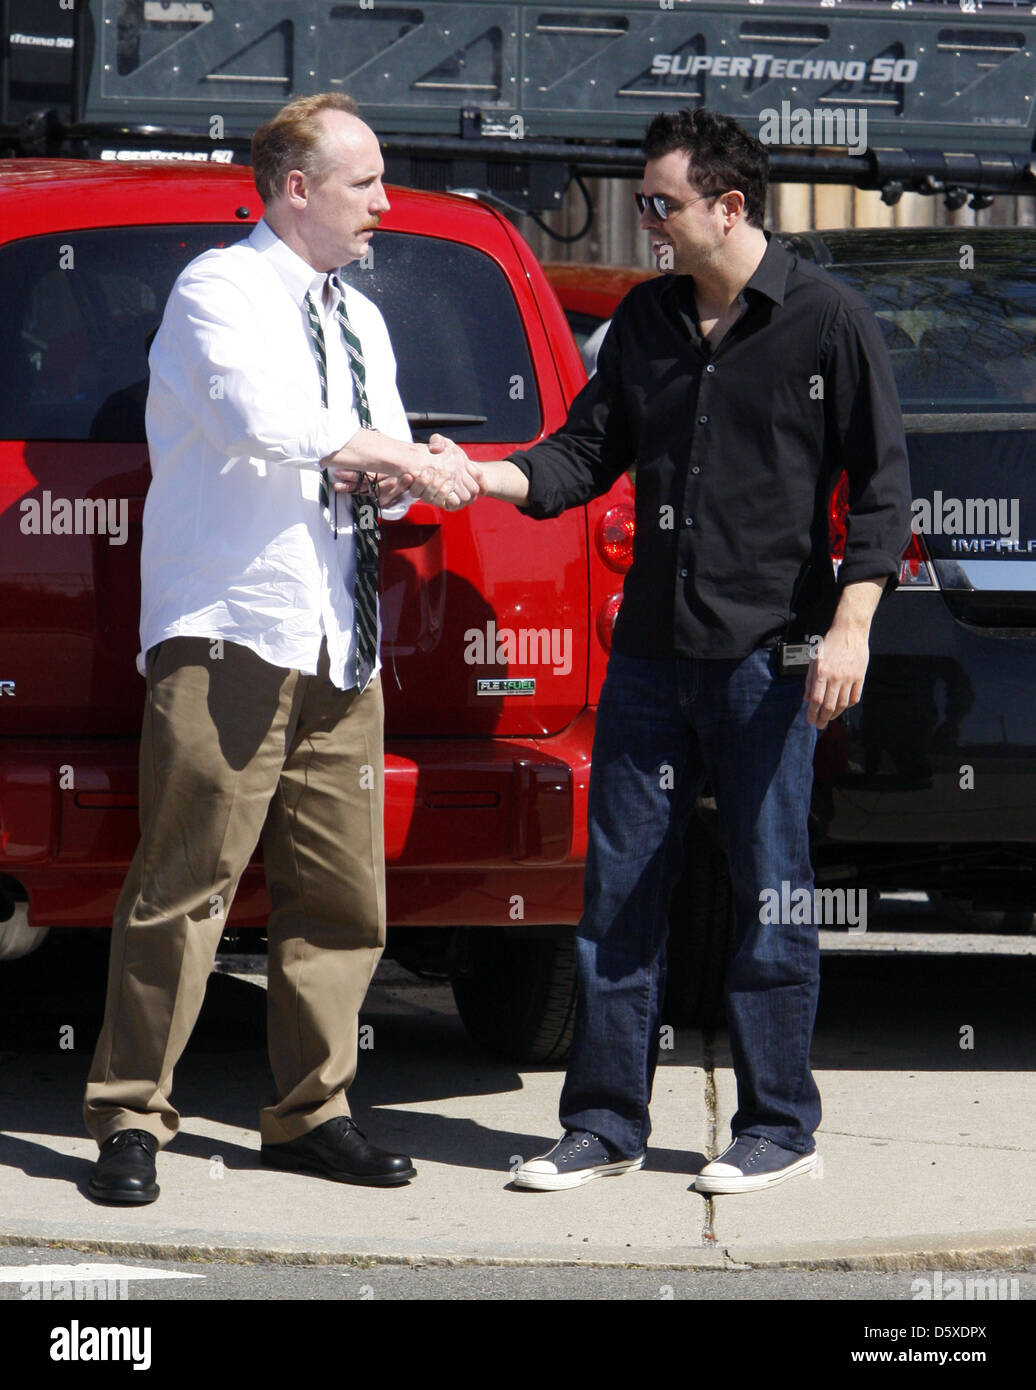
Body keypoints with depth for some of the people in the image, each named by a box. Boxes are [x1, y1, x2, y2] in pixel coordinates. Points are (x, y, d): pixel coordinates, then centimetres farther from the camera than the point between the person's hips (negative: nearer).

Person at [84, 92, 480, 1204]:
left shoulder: (361, 321, 22)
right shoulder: (219, 291, -2)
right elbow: (259, 417, -19)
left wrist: (413, 474, -3)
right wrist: (382, 453, -7)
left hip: (339, 649, 8)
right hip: (229, 634, -8)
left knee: (343, 896, 6)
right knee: (186, 884, -9)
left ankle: (309, 1113, 15)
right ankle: (131, 1121, -4)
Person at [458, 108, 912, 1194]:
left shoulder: (826, 321, -4)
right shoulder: (646, 320, 11)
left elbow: (881, 484, -4)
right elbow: (587, 452, 12)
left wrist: (850, 625, -13)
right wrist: (484, 476, -7)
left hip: (769, 655, -5)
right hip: (651, 648, 5)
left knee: (769, 892, 1)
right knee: (619, 891, 5)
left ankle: (778, 1126, 11)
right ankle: (605, 1125, 12)